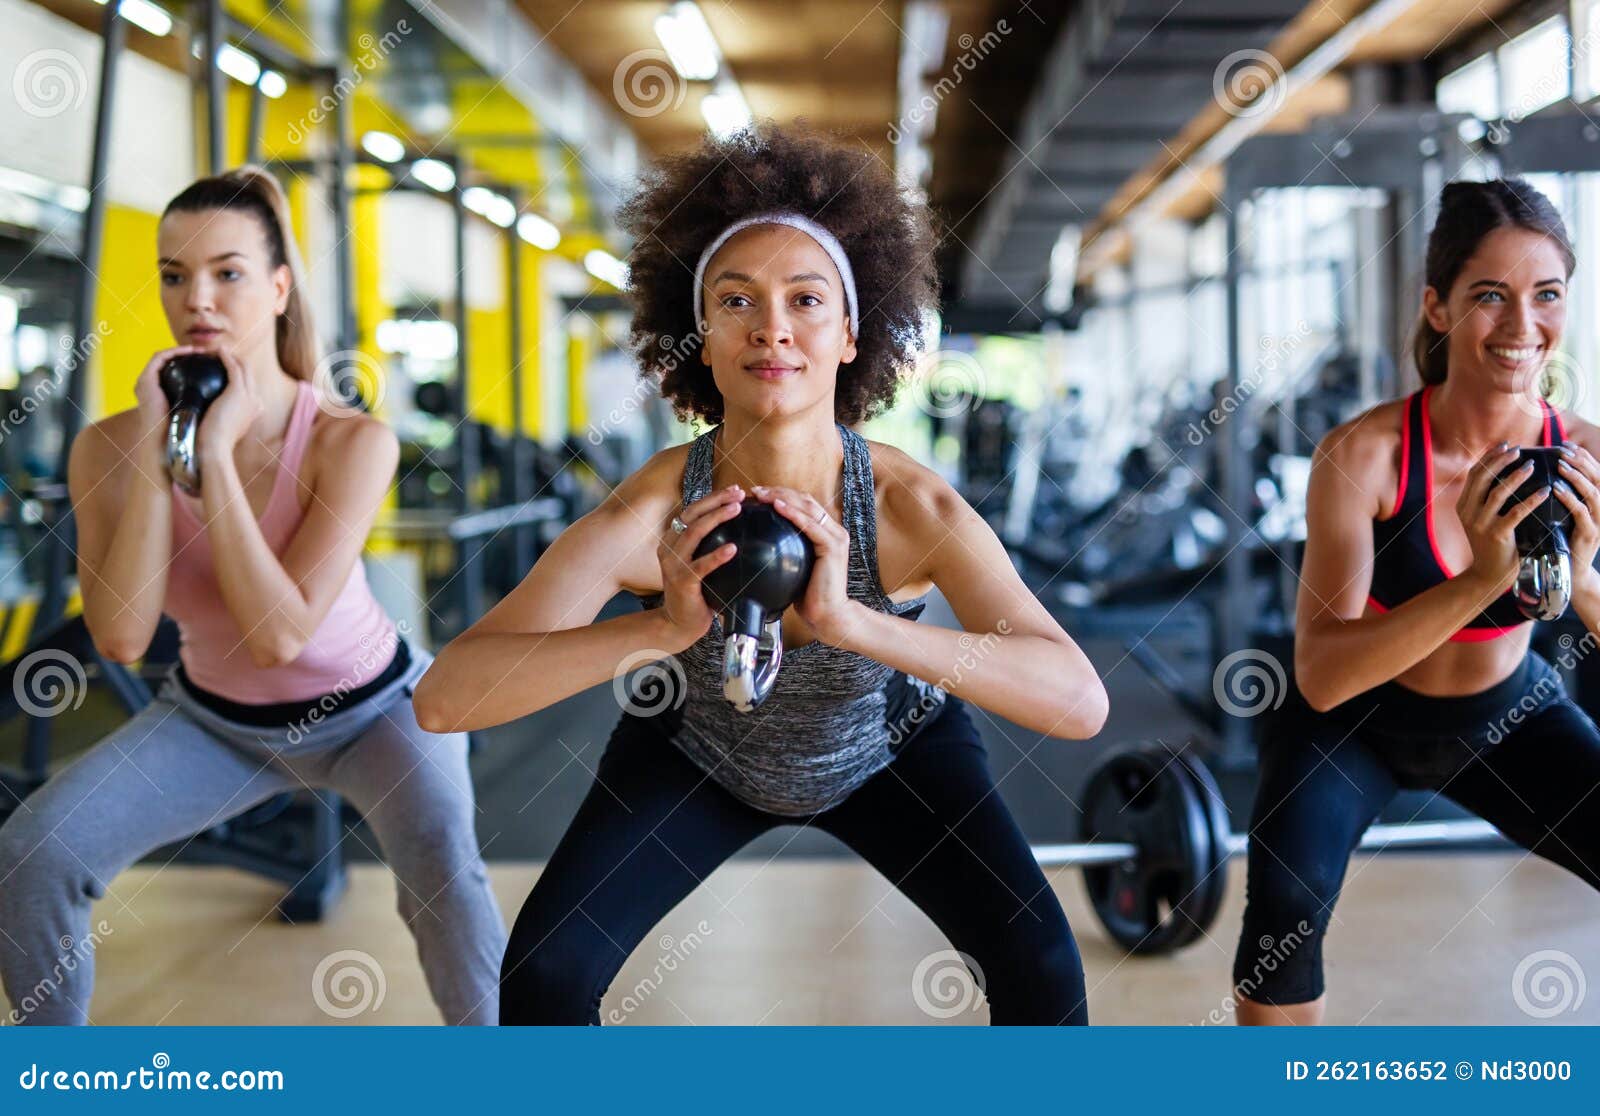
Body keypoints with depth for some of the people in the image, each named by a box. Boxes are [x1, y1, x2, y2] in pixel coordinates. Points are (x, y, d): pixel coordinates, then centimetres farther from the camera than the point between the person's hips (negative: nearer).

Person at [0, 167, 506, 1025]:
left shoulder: (352, 442, -26)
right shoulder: (109, 447, -18)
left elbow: (280, 635, -33)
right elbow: (121, 638, -28)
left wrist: (216, 454, -35)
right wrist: (153, 449, -32)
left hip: (371, 707, -3)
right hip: (216, 719, 3)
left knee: (439, 858, -31)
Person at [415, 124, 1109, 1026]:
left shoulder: (913, 508, -35)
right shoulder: (652, 513, -34)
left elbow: (1081, 703, -47)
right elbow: (444, 698, -43)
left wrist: (853, 621, -59)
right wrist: (662, 626, -58)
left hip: (891, 750, 0)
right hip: (699, 753, 0)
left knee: (1039, 965, -15)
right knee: (544, 973, -13)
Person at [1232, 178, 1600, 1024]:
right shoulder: (1364, 454, -27)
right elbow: (1319, 676, -32)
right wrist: (1481, 580, -43)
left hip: (1508, 718, 4)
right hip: (1358, 716, -3)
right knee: (1287, 899, -26)